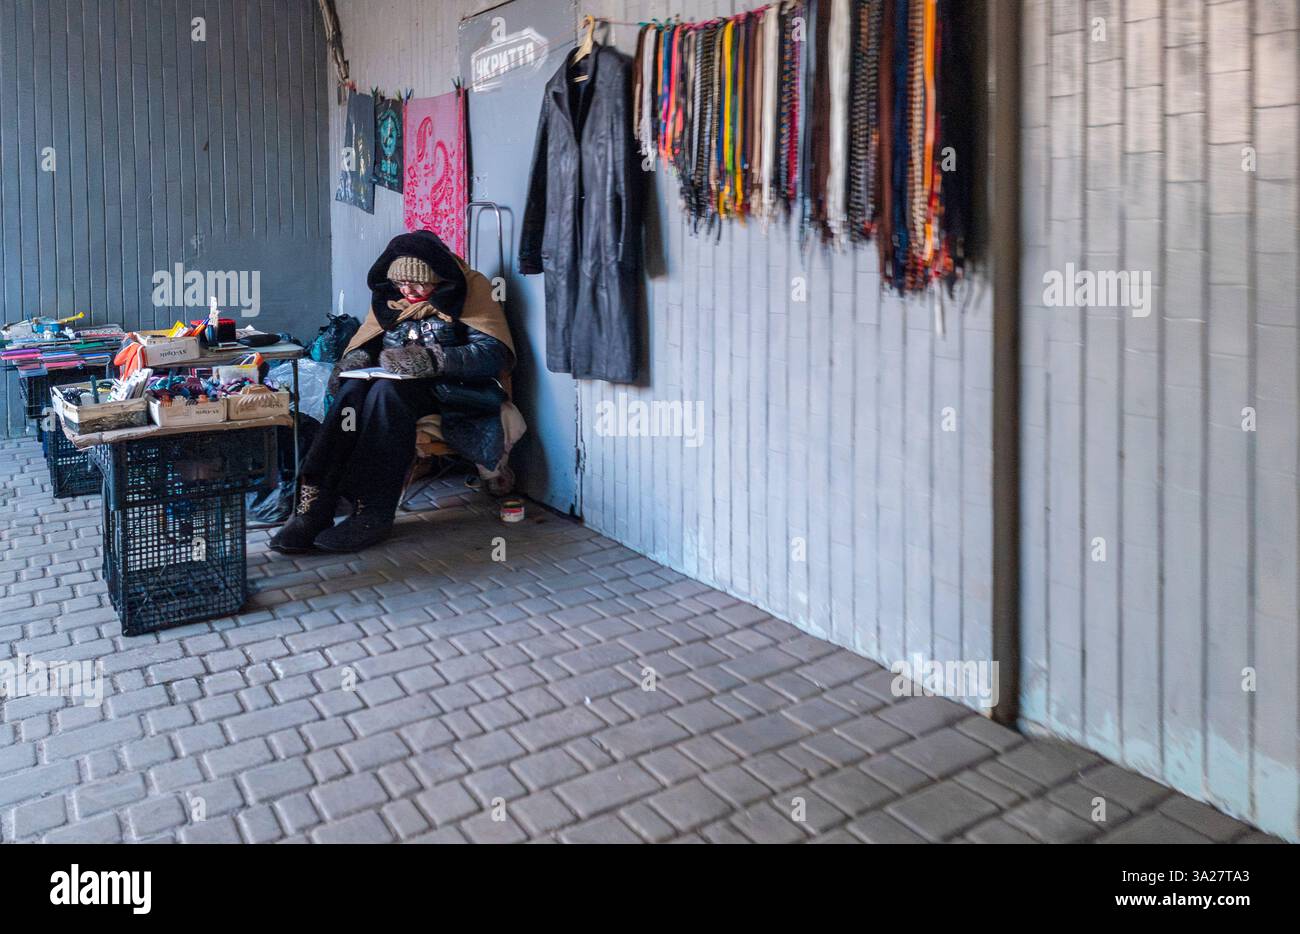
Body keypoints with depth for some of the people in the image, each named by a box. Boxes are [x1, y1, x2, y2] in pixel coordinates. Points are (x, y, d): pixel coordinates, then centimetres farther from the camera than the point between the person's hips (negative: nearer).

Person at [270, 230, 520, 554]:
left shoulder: (470, 289, -4)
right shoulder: (390, 297, 14)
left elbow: (495, 353, -17)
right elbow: (364, 343, 15)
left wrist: (431, 358, -29)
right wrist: (356, 359, -10)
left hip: (453, 391, -5)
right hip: (402, 385, 5)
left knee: (386, 391, -35)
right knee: (352, 390, -29)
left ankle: (372, 514, -33)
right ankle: (313, 507, -34)